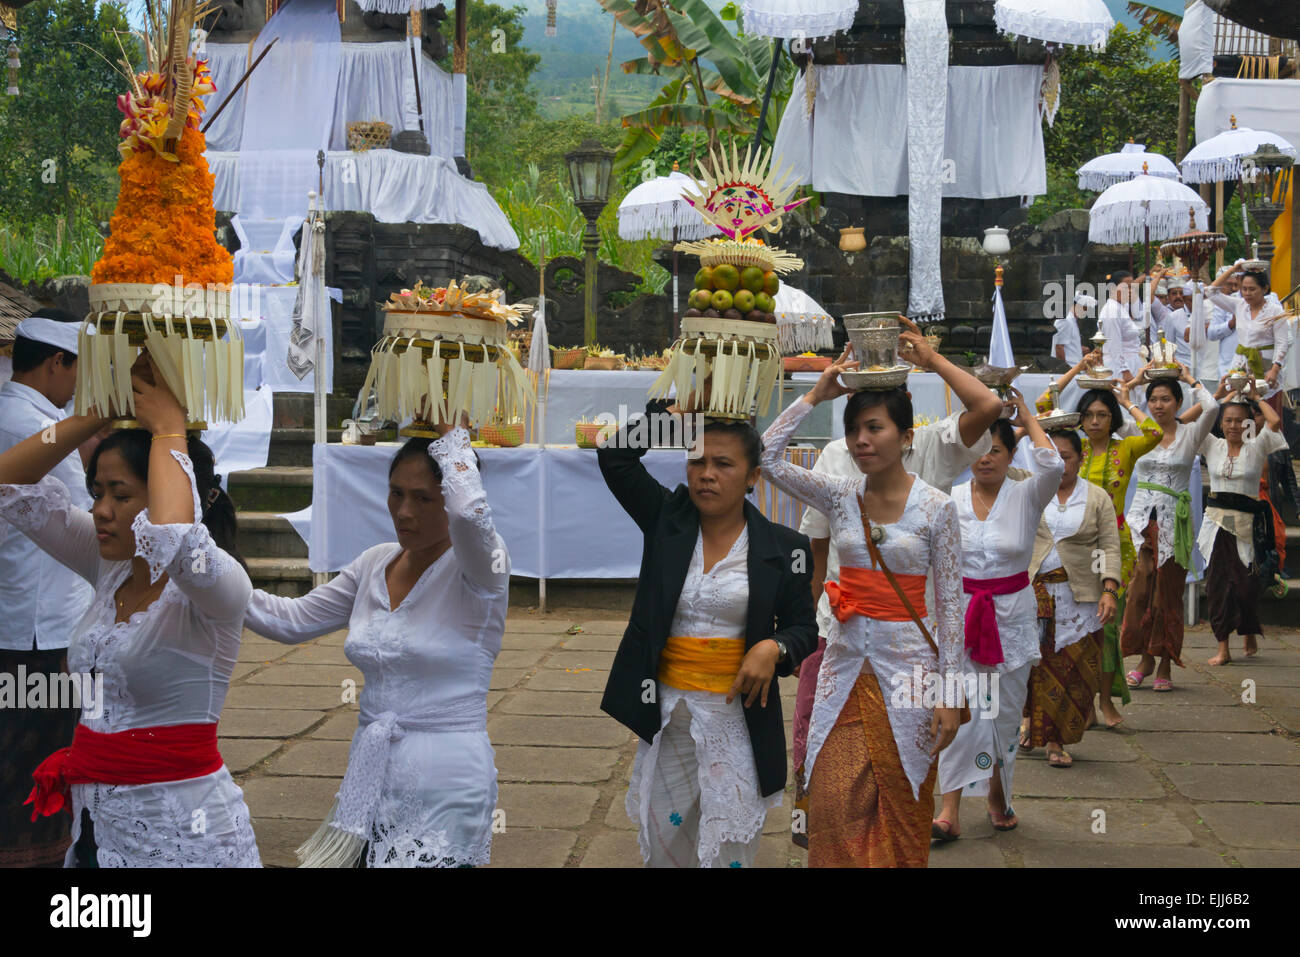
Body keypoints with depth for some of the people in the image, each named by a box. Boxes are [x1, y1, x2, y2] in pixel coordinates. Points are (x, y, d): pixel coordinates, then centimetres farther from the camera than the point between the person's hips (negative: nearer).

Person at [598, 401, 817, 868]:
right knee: (663, 839, 13)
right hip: (666, 710, 3)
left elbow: (804, 626, 3)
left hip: (737, 713, -2)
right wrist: (679, 411, -7)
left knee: (728, 846, 3)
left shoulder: (782, 547, -4)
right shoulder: (667, 519, 1)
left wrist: (773, 648, -18)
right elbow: (615, 457, -6)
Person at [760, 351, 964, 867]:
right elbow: (767, 456, -5)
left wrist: (949, 692, -8)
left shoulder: (936, 507, -6)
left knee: (901, 806, 6)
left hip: (908, 664, -3)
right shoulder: (840, 496, 4)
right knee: (833, 804, 0)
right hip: (846, 663, 3)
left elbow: (950, 602, -4)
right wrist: (816, 395, -4)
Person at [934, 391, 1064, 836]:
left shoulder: (1026, 496, -2)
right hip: (961, 612, 0)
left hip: (1012, 616, 0)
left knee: (1005, 711, 9)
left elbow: (1053, 466, -23)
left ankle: (998, 796, 28)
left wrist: (1029, 419, -11)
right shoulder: (950, 500, 2)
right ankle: (950, 809, -10)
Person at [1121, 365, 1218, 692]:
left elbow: (1211, 408, -15)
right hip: (1141, 521, 2)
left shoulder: (1189, 435, 1)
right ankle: (1145, 659, 12)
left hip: (1173, 524, -2)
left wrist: (1190, 380, -2)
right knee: (1140, 591, -1)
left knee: (1168, 593, 2)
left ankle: (1165, 666, 8)